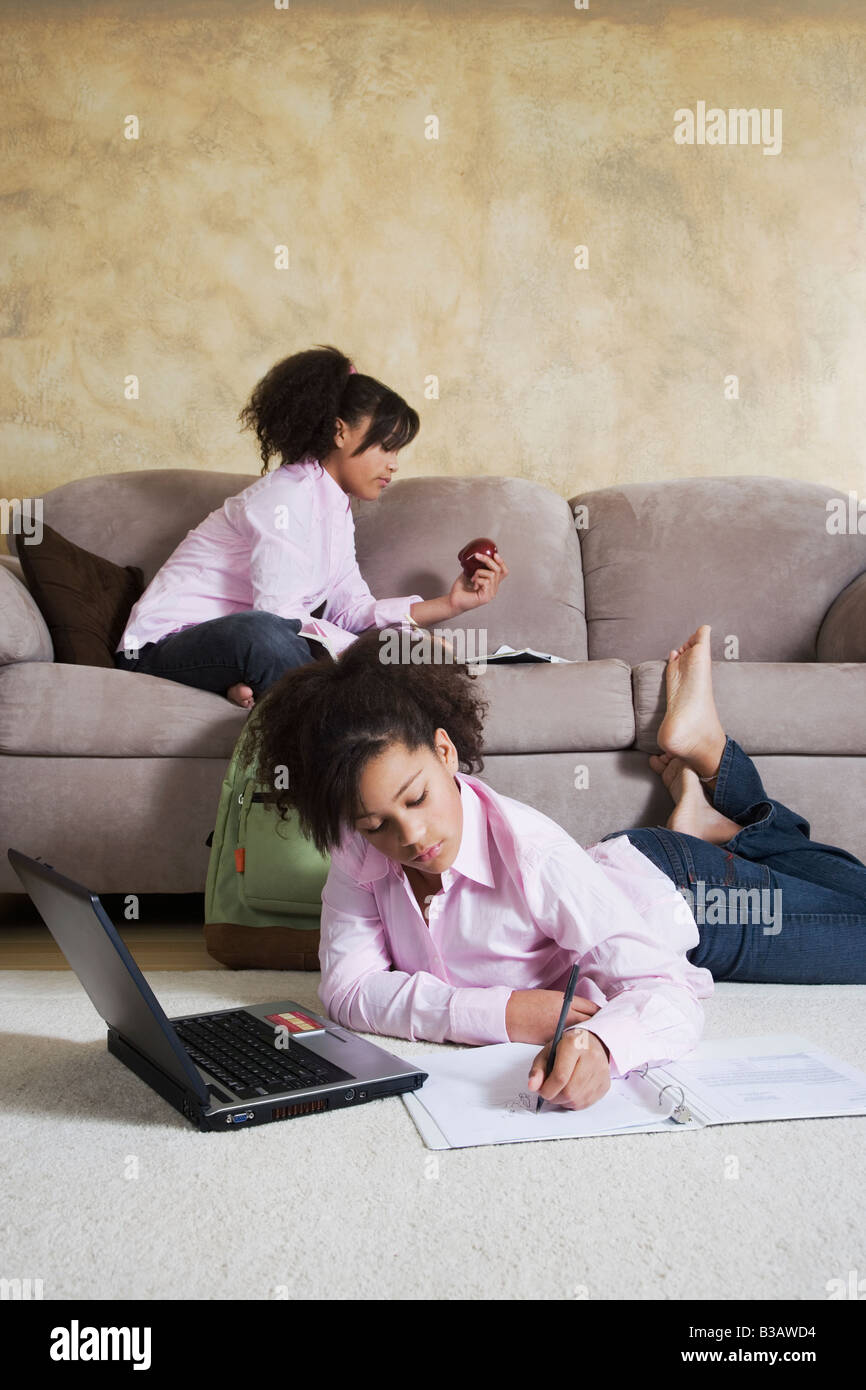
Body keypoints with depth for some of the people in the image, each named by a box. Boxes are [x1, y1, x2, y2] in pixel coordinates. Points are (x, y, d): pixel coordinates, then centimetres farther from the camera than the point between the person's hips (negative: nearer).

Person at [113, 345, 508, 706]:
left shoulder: (336, 510, 15)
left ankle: (257, 688, -16)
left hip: (241, 647, 9)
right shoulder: (289, 496, -16)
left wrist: (449, 604, 1)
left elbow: (352, 609, 8)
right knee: (260, 633, -43)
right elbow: (277, 616, -26)